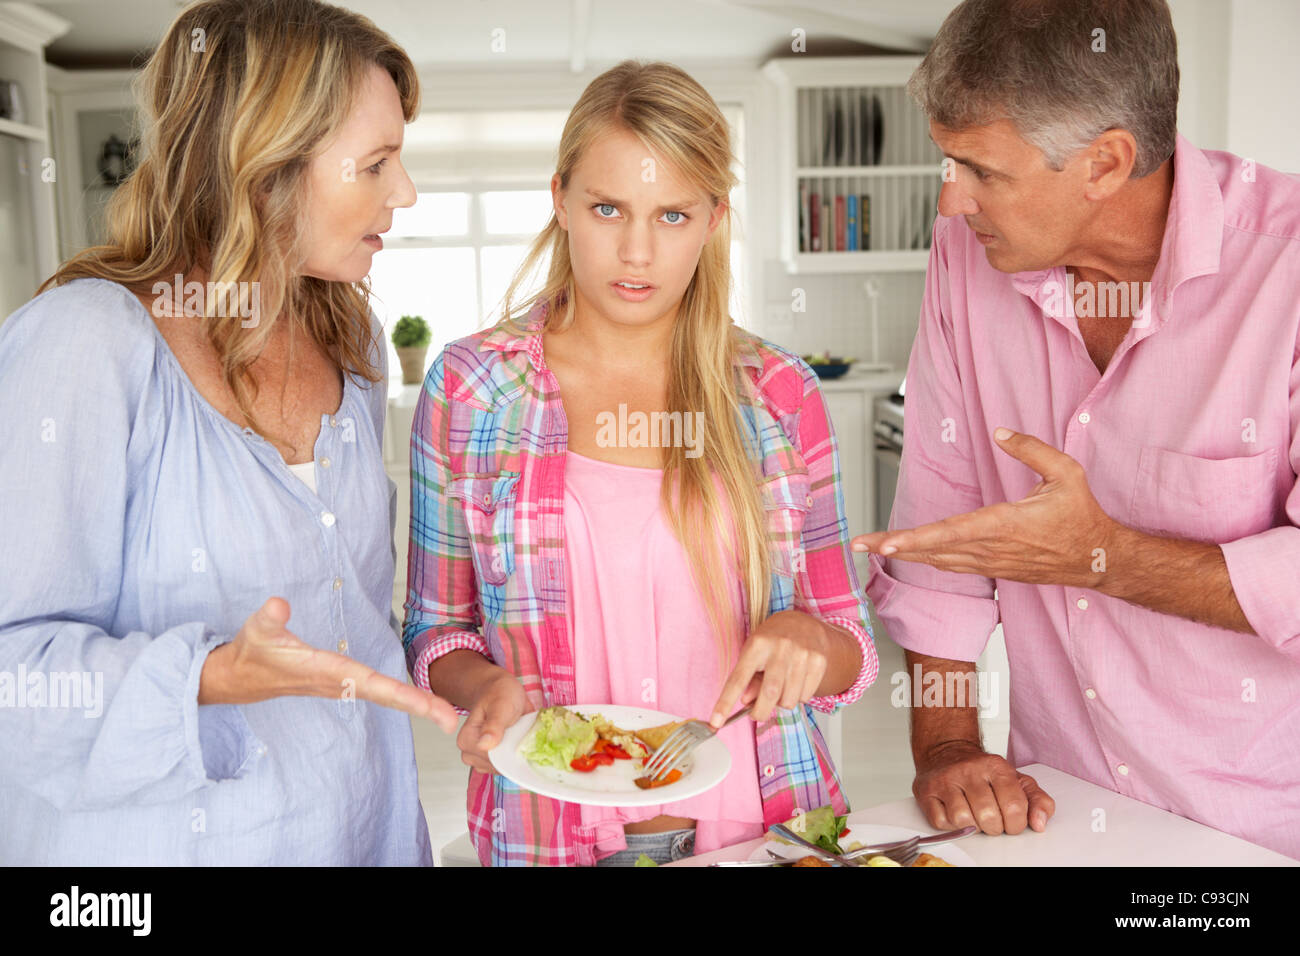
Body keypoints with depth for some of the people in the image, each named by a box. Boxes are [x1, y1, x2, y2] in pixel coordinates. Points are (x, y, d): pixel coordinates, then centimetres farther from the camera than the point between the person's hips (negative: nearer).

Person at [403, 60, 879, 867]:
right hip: (552, 833, 0)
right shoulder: (471, 389, -5)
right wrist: (484, 686, -17)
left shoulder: (780, 395, -2)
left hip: (758, 826, 1)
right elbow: (436, 629, 3)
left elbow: (851, 651, 4)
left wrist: (806, 642, -17)